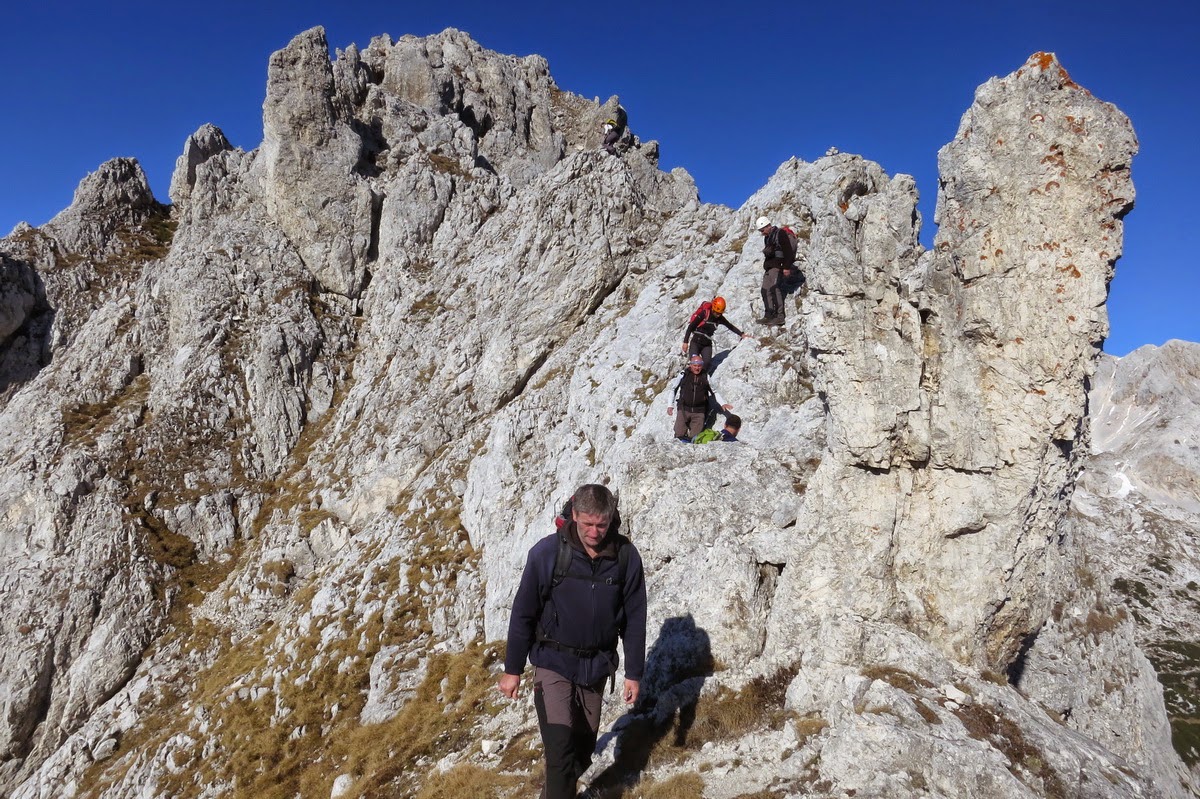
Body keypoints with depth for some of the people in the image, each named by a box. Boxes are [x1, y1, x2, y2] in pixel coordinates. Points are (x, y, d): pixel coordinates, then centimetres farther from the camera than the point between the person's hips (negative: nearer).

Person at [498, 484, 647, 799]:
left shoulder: (626, 556, -11)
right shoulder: (547, 552, -17)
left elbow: (634, 618, -1)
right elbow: (523, 613, -7)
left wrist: (634, 673, 2)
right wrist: (512, 669, -2)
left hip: (597, 665, 3)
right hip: (553, 663, -3)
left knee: (584, 744, 16)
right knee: (560, 747, -12)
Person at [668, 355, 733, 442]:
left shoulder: (705, 376, 3)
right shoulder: (683, 375, 0)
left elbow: (713, 392, 16)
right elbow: (674, 389, 11)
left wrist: (722, 403, 5)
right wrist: (670, 405, 7)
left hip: (699, 412, 1)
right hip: (684, 409, -1)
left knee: (695, 437, -4)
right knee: (679, 435, -7)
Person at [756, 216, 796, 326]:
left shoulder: (780, 233, -7)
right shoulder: (767, 237, 21)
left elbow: (788, 251, -14)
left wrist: (786, 267, -20)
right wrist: (765, 266, 22)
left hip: (778, 267, -9)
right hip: (769, 267, 9)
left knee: (774, 289, -20)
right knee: (765, 290, 3)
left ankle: (779, 316, -22)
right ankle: (768, 316, 5)